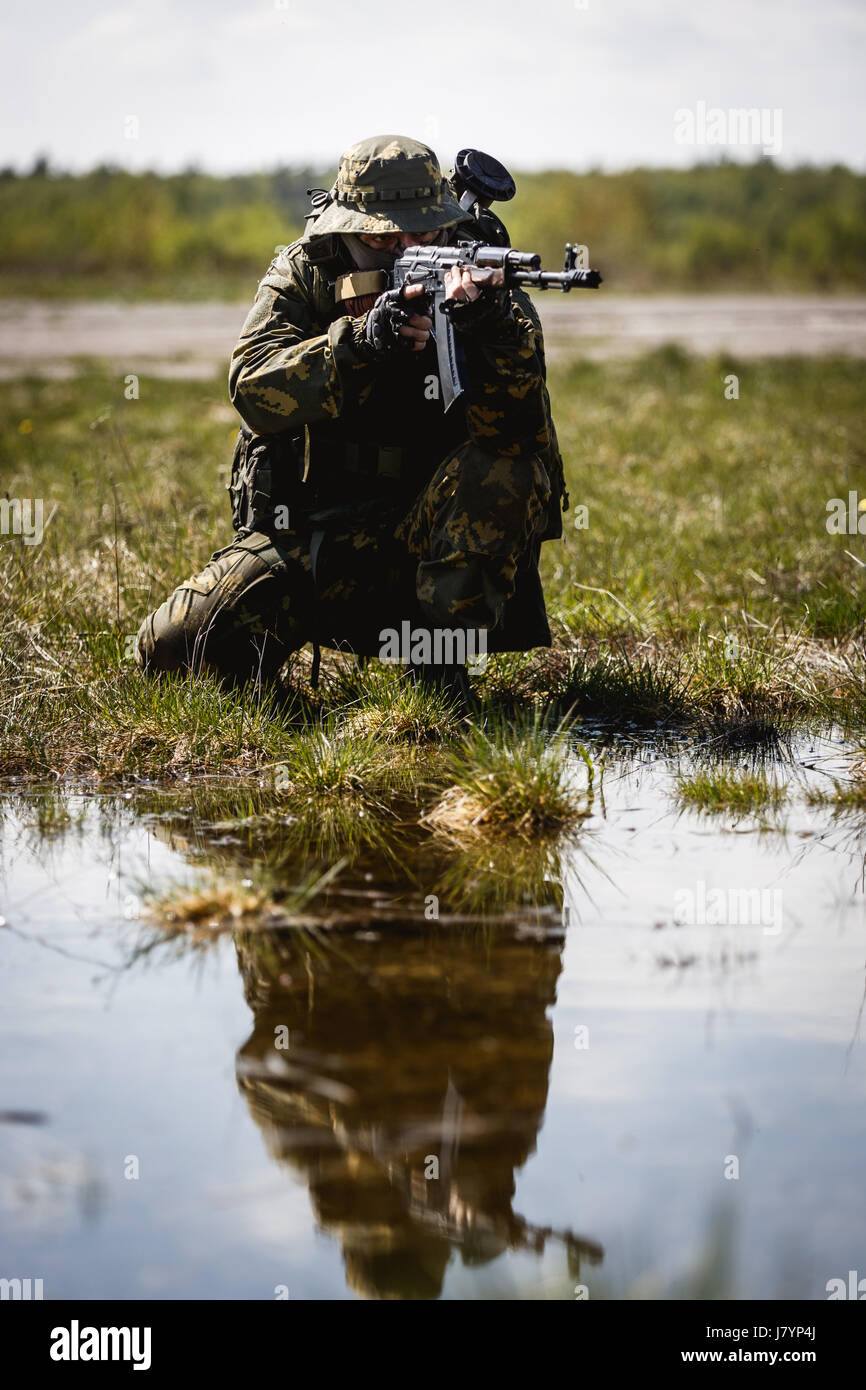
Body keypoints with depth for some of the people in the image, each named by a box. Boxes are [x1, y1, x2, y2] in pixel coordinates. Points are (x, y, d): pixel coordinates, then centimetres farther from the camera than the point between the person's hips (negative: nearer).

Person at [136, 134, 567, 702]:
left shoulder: (482, 285, -7)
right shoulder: (302, 273, -2)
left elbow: (516, 428, -23)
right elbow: (254, 391, -19)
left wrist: (493, 331, -42)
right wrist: (365, 338, -33)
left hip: (432, 538, -1)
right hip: (303, 537, 1)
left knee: (507, 471, -31)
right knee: (174, 646, -15)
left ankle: (438, 662, -18)